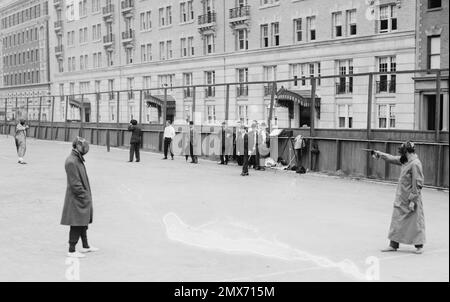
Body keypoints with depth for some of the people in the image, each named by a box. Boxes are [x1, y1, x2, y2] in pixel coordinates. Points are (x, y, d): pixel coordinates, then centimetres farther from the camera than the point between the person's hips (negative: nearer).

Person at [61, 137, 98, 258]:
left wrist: (87, 196, 16)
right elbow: (75, 184, -22)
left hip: (82, 199, 10)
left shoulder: (78, 159, 11)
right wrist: (85, 196, -17)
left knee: (83, 222, 19)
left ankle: (86, 246, 32)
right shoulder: (71, 162, -21)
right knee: (76, 224, -3)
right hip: (76, 199, -10)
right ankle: (71, 250, 5)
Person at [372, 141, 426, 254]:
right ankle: (394, 244, 18)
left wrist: (412, 200, -20)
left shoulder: (415, 164, -19)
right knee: (397, 221, 11)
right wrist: (380, 154, 23)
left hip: (411, 199, -9)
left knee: (416, 222, 3)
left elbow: (417, 184, -20)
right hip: (401, 199, 9)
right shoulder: (405, 161, 7)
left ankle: (419, 246, 15)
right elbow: (393, 159, 25)